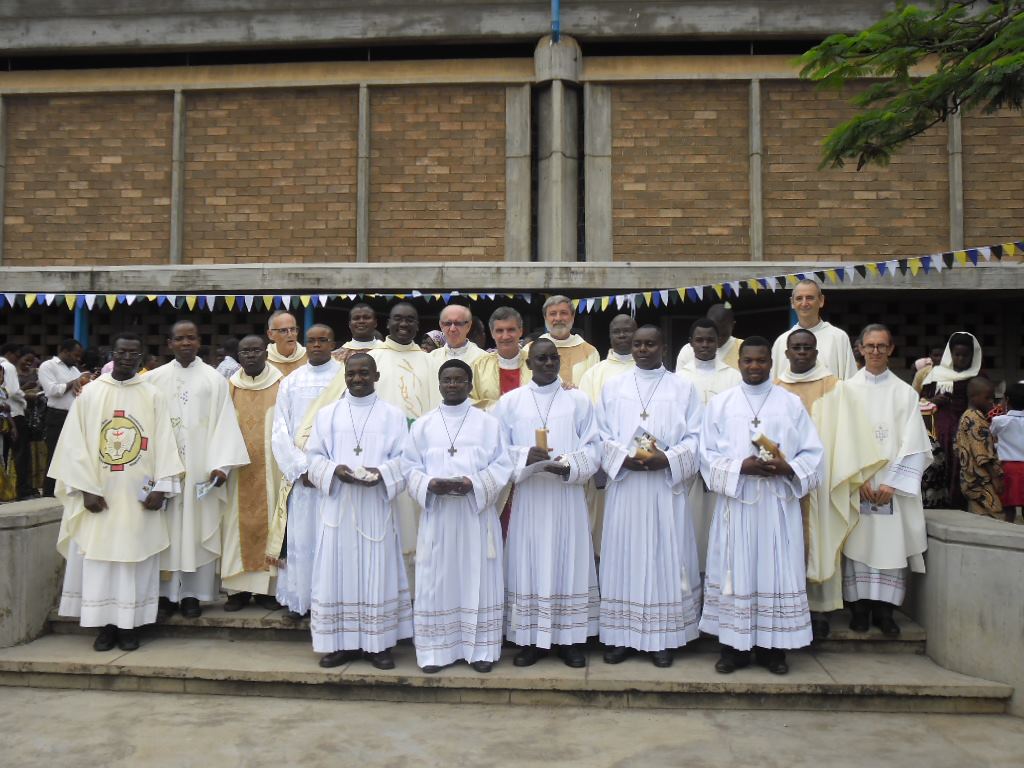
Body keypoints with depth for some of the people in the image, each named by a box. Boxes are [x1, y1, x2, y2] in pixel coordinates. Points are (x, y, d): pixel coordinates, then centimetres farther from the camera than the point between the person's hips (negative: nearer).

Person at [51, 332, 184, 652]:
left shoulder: (153, 396, 3)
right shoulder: (90, 393, 2)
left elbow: (163, 443, 0)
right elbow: (75, 444, -1)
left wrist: (161, 486, -9)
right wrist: (86, 489, -9)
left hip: (138, 495, 0)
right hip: (99, 493, 0)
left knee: (135, 558, 3)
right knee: (98, 559, 4)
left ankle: (129, 624, 13)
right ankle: (105, 624, 15)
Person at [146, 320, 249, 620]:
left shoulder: (214, 379, 3)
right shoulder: (154, 378, 7)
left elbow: (224, 423, -3)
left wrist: (221, 464, -12)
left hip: (200, 468, -1)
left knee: (197, 528, 2)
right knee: (166, 528, 4)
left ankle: (192, 593, 9)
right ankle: (166, 592, 11)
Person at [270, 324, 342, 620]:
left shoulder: (347, 378, 0)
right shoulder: (290, 382, 9)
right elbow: (280, 432, 5)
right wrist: (301, 468, -7)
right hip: (298, 473, 2)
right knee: (299, 537, 4)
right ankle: (298, 599, 14)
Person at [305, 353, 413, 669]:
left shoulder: (393, 415, 6)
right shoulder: (327, 414, 10)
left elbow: (404, 458, 1)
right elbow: (314, 455, 7)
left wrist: (382, 473, -17)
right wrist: (334, 470, -12)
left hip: (376, 506, -1)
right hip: (337, 505, 2)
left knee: (377, 571, 1)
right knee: (337, 570, 3)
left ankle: (380, 643, 10)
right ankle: (342, 642, 13)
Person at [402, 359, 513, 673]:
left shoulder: (488, 423, 5)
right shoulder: (422, 425, 8)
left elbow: (502, 465, 0)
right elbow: (410, 467, 6)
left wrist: (474, 483, -16)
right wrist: (430, 483, -14)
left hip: (477, 513, -1)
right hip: (437, 513, 1)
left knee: (478, 579, 3)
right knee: (437, 581, 3)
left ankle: (481, 649, 14)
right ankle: (435, 650, 12)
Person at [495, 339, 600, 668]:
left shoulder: (579, 400, 5)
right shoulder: (510, 401, 5)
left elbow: (593, 447, 1)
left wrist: (569, 466, -16)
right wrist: (526, 456, -18)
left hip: (568, 496, 0)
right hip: (528, 496, 0)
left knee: (569, 563, 4)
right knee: (528, 565, 2)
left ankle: (570, 639, 15)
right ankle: (530, 640, 13)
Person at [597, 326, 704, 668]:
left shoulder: (683, 389, 6)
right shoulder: (612, 387, 10)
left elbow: (694, 438, 1)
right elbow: (601, 435, 5)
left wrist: (667, 459, -15)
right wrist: (623, 457, -12)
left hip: (666, 488, -1)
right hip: (624, 486, 1)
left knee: (665, 558, 2)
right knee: (624, 558, 4)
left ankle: (662, 639, 12)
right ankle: (621, 636, 13)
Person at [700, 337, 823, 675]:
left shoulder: (791, 403, 7)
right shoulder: (720, 403, 6)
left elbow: (812, 453, 5)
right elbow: (708, 453, 2)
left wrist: (787, 468, -14)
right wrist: (740, 467, -14)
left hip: (778, 504, 0)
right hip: (735, 502, 0)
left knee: (777, 571, 2)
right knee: (736, 571, 2)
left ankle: (773, 646, 14)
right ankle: (734, 646, 11)